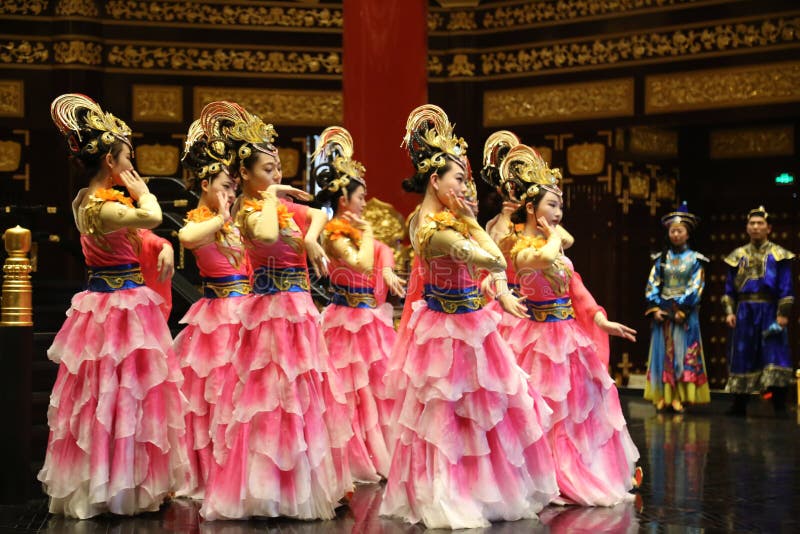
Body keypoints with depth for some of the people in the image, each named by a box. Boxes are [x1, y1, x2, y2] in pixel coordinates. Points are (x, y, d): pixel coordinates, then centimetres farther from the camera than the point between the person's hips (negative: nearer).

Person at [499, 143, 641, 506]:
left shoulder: (555, 246, 11)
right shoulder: (520, 248, -15)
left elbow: (576, 287, 13)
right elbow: (545, 258, -38)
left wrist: (601, 321, 4)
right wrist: (553, 235, -17)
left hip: (568, 336, 9)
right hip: (543, 338, -9)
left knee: (582, 405, 14)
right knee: (549, 412, -2)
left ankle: (592, 477, 24)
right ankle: (557, 482, 7)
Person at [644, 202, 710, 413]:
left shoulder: (695, 259, 4)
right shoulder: (661, 259, 11)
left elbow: (696, 288, -4)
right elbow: (652, 285, 6)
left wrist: (681, 310, -13)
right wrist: (655, 308, -7)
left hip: (685, 313, -2)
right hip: (662, 311, 3)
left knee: (683, 354, -5)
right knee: (662, 353, -1)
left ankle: (679, 397, -4)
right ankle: (663, 396, 1)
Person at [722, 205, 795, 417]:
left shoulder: (779, 255, 2)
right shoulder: (738, 256, 11)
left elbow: (786, 288, -1)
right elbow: (729, 288, 12)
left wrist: (783, 313, -9)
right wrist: (729, 311, 2)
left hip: (769, 310, -3)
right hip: (744, 311, 3)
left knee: (775, 357, -7)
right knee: (742, 357, 5)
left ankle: (779, 406, -4)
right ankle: (739, 405, 13)